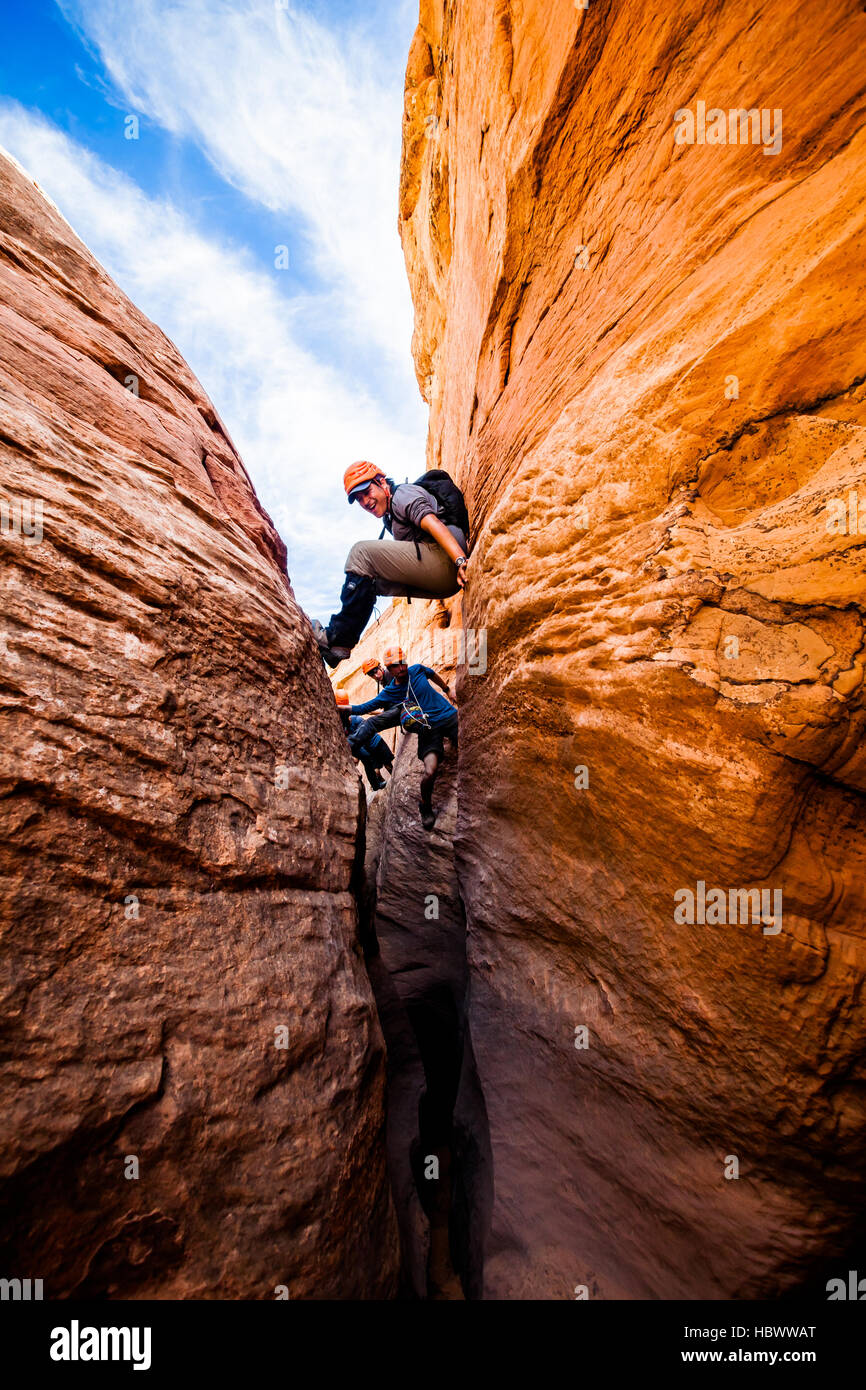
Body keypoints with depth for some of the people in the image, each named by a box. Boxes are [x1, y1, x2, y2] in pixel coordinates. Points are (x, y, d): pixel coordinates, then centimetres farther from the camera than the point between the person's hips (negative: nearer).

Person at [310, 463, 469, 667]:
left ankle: (338, 640, -15)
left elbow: (434, 524, -18)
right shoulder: (392, 516, 28)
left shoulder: (403, 493, -1)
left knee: (362, 552, -12)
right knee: (365, 581, 13)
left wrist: (460, 560, -31)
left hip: (444, 558, -10)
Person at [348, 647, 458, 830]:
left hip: (449, 716, 2)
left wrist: (447, 690, 34)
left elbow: (433, 675, 24)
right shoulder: (388, 693, -1)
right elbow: (363, 708, 4)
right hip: (427, 729, -2)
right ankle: (426, 808, 8)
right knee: (430, 772, -21)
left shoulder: (417, 669, 2)